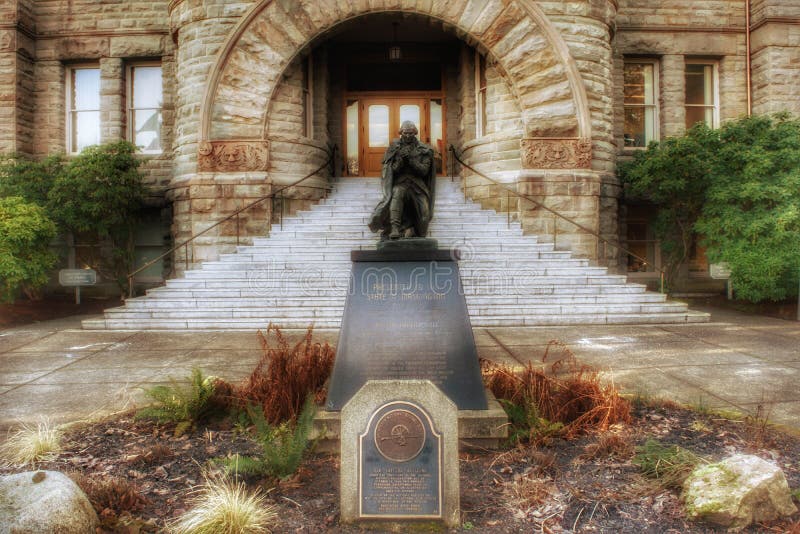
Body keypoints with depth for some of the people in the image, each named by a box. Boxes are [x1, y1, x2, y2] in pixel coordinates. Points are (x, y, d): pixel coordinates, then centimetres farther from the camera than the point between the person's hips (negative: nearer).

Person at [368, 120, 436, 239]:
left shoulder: (423, 150, 7)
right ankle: (395, 229, -46)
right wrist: (401, 159, -17)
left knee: (424, 216, -16)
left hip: (418, 184, 1)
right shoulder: (394, 148, 7)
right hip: (400, 183, -1)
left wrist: (411, 160, -16)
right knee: (397, 193, -37)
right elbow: (393, 169, 1)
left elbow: (424, 170, -3)